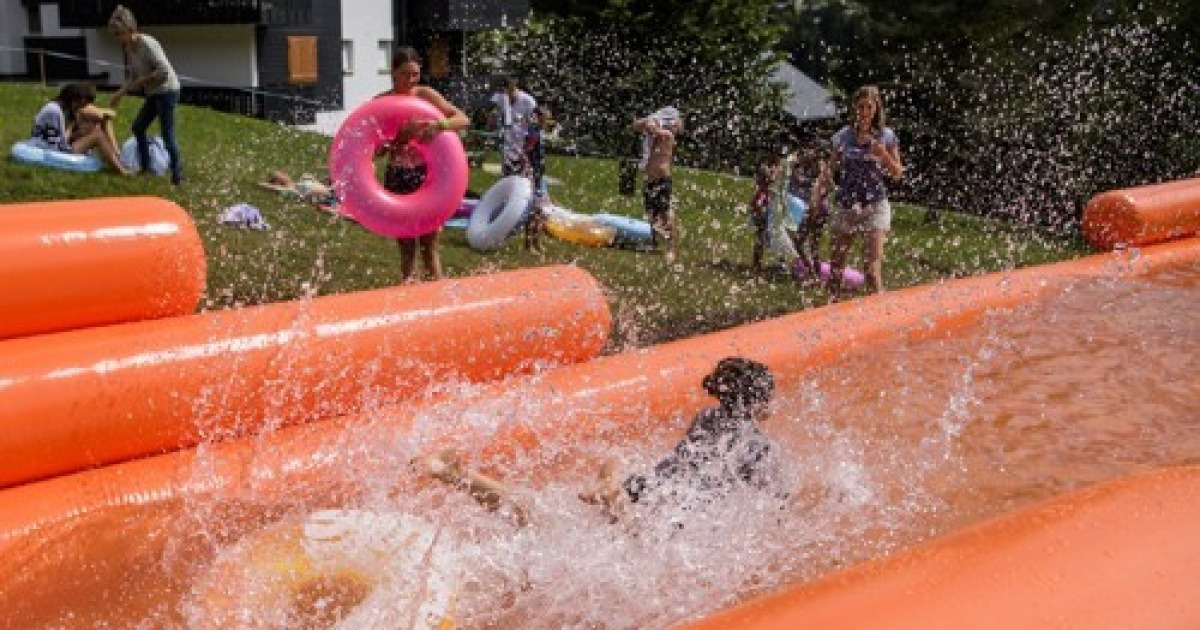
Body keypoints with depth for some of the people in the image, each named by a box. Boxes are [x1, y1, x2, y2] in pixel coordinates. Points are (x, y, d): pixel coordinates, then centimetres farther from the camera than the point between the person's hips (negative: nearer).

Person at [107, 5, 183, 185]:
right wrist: (120, 93, 5)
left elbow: (164, 70, -28)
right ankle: (146, 167, 24)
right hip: (154, 93, 10)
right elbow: (134, 78, 15)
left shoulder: (147, 44, -20)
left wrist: (143, 80, -22)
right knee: (138, 127, 14)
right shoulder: (129, 49, 7)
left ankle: (177, 175, -3)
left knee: (167, 134, -10)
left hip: (167, 91, -10)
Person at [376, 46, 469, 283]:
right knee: (405, 247, 10)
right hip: (397, 177, 2)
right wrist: (385, 146, -23)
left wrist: (438, 125, -32)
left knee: (429, 245, 3)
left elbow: (463, 119, -14)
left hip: (426, 175, -2)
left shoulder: (425, 94, -6)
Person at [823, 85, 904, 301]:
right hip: (846, 204, 3)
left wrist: (883, 155, -15)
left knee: (874, 261, -14)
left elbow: (898, 173, 2)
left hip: (875, 204, -3)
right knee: (836, 260, 11)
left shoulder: (886, 136, 0)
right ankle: (833, 301, 29)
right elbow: (830, 169, 12)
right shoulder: (843, 135, 3)